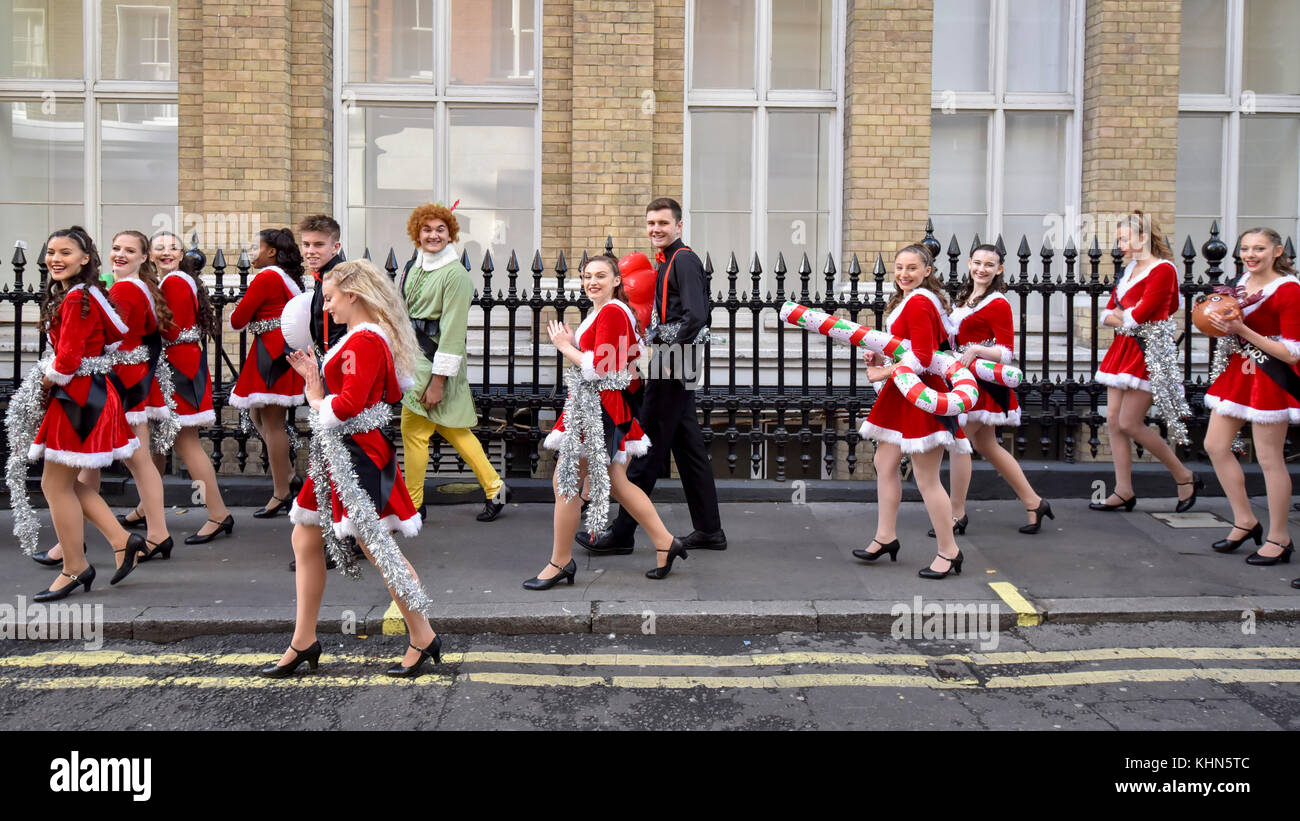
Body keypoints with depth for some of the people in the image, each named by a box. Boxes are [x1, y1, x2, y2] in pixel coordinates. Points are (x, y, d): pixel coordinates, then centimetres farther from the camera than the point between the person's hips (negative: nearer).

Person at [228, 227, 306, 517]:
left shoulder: (266, 277, -11)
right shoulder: (289, 277, 17)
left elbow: (237, 320, -9)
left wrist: (236, 316, 14)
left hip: (273, 350, -10)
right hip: (284, 349, 10)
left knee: (271, 422, -6)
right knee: (258, 414, 17)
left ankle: (281, 494, -2)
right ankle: (288, 476, 17)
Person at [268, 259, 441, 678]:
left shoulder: (365, 341, -17)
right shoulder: (357, 338, 15)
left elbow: (348, 404, -26)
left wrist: (316, 396, -6)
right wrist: (314, 375, 9)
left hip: (357, 455, -11)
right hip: (337, 455, 11)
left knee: (376, 546, -5)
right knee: (305, 541, 14)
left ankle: (423, 637, 7)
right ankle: (303, 642, 22)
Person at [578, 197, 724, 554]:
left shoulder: (684, 260, -13)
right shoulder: (667, 261, 17)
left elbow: (695, 316, -23)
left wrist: (670, 357, -21)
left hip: (673, 363, -10)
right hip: (674, 364, 10)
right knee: (688, 446, 12)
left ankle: (622, 534, 3)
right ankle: (709, 530, 18)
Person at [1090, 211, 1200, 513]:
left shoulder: (1163, 269, -11)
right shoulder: (1129, 269, 15)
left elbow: (1139, 315, -18)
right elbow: (1107, 314, 13)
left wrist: (1120, 314, 1)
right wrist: (1127, 319, -6)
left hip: (1148, 352, -9)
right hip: (1123, 349, 9)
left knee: (1129, 423, -9)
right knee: (1113, 420, 4)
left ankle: (1185, 477, 7)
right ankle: (1124, 492, 10)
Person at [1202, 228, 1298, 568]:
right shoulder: (1243, 283, 8)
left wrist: (1242, 331, -24)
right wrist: (1220, 320, 0)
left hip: (1270, 379, -8)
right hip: (1237, 371, 8)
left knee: (1269, 459, -1)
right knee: (1215, 445, 9)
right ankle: (1245, 521, 23)